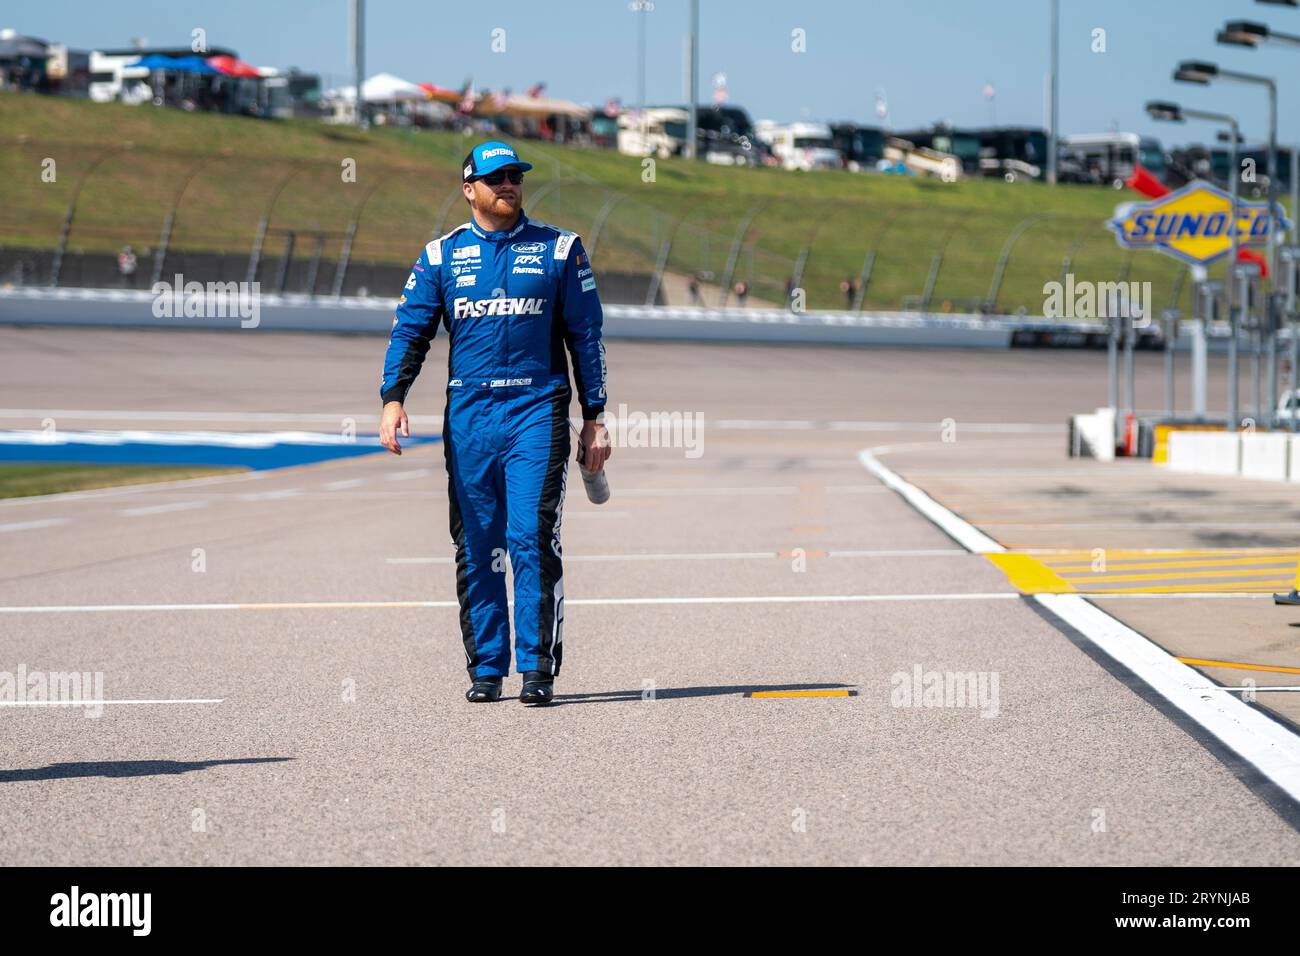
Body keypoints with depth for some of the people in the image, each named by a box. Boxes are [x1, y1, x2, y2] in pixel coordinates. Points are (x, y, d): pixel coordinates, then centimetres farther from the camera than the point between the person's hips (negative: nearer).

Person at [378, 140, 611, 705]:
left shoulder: (559, 250, 8)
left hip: (536, 410, -2)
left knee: (531, 539, -11)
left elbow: (586, 336, 10)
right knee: (476, 548, 4)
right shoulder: (440, 256, 10)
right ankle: (486, 668, 12)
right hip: (467, 414, 2)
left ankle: (538, 668, -8)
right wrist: (393, 397, -11)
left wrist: (594, 418, 5)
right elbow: (410, 331, 5)